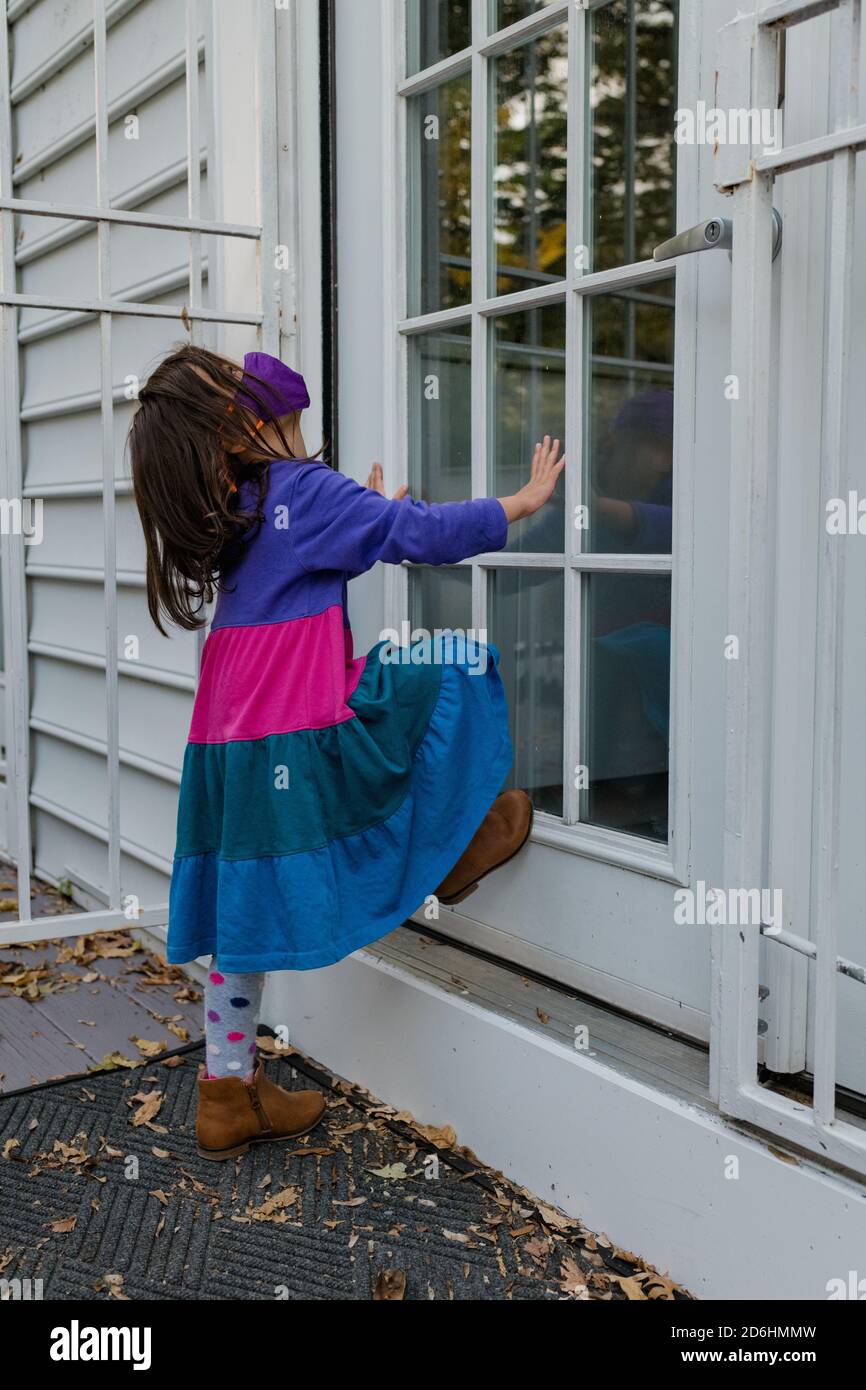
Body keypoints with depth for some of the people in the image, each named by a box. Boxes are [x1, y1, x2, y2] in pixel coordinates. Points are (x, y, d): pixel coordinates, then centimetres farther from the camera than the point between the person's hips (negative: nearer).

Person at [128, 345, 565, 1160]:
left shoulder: (227, 518, 15)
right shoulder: (304, 491, -7)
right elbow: (427, 534, -7)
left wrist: (371, 511, 39)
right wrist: (525, 500, 5)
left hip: (227, 745, 8)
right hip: (303, 741, -8)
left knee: (243, 908, 15)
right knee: (459, 660, 4)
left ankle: (228, 1092, 25)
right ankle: (449, 852, 15)